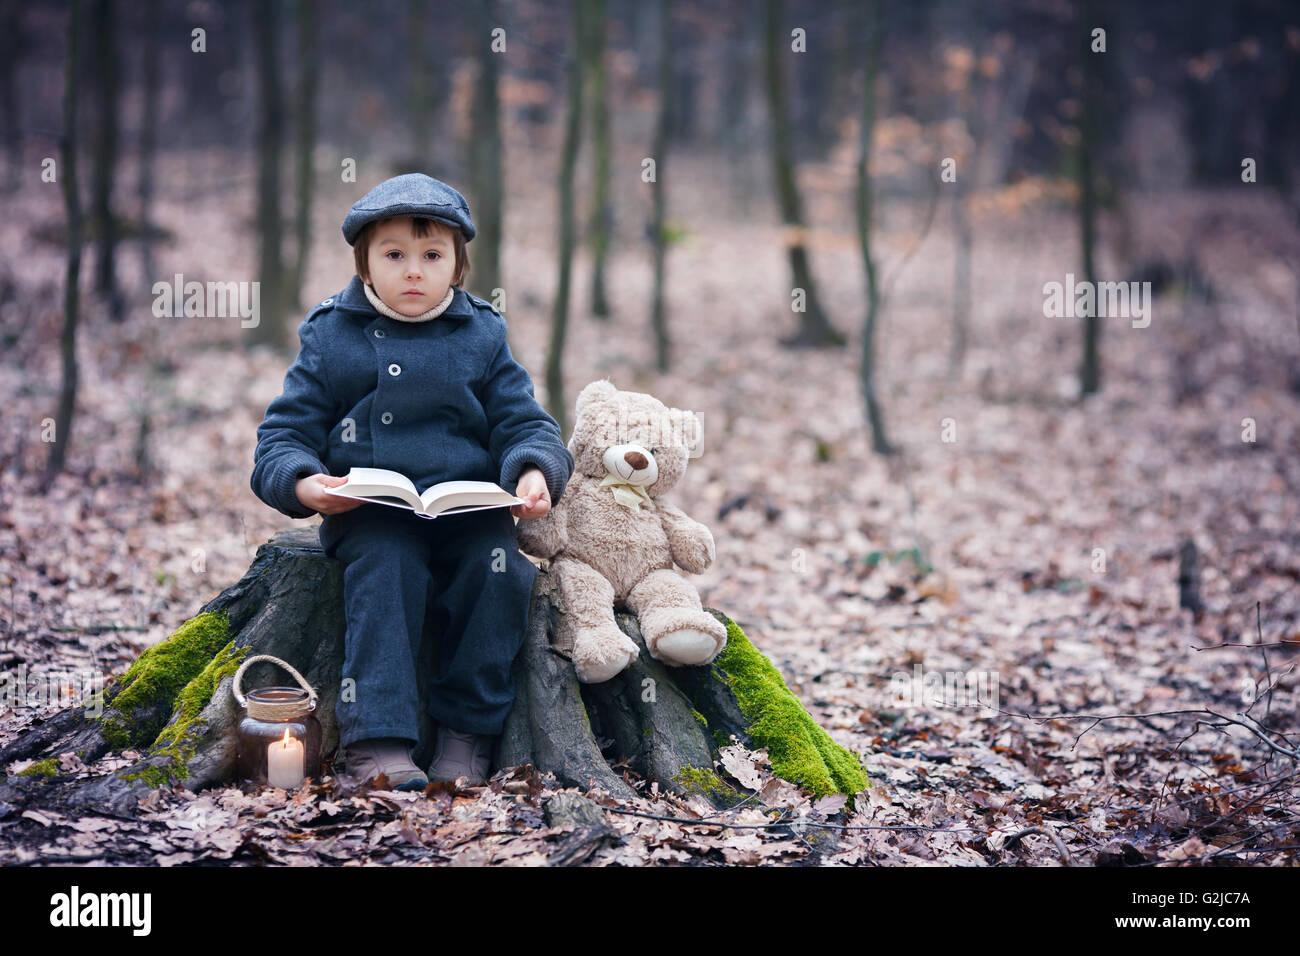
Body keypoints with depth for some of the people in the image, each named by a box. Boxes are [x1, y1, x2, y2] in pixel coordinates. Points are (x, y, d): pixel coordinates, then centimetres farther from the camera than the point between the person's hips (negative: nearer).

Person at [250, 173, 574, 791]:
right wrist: (304, 484, -16)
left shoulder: (481, 338, 12)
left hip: (469, 511, 2)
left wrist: (535, 474, -13)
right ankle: (376, 739, -32)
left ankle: (468, 729, -12)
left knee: (498, 569, -25)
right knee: (384, 567, -31)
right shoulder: (330, 337, 8)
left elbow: (525, 423, 10)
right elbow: (282, 436, 6)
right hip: (368, 515, -2)